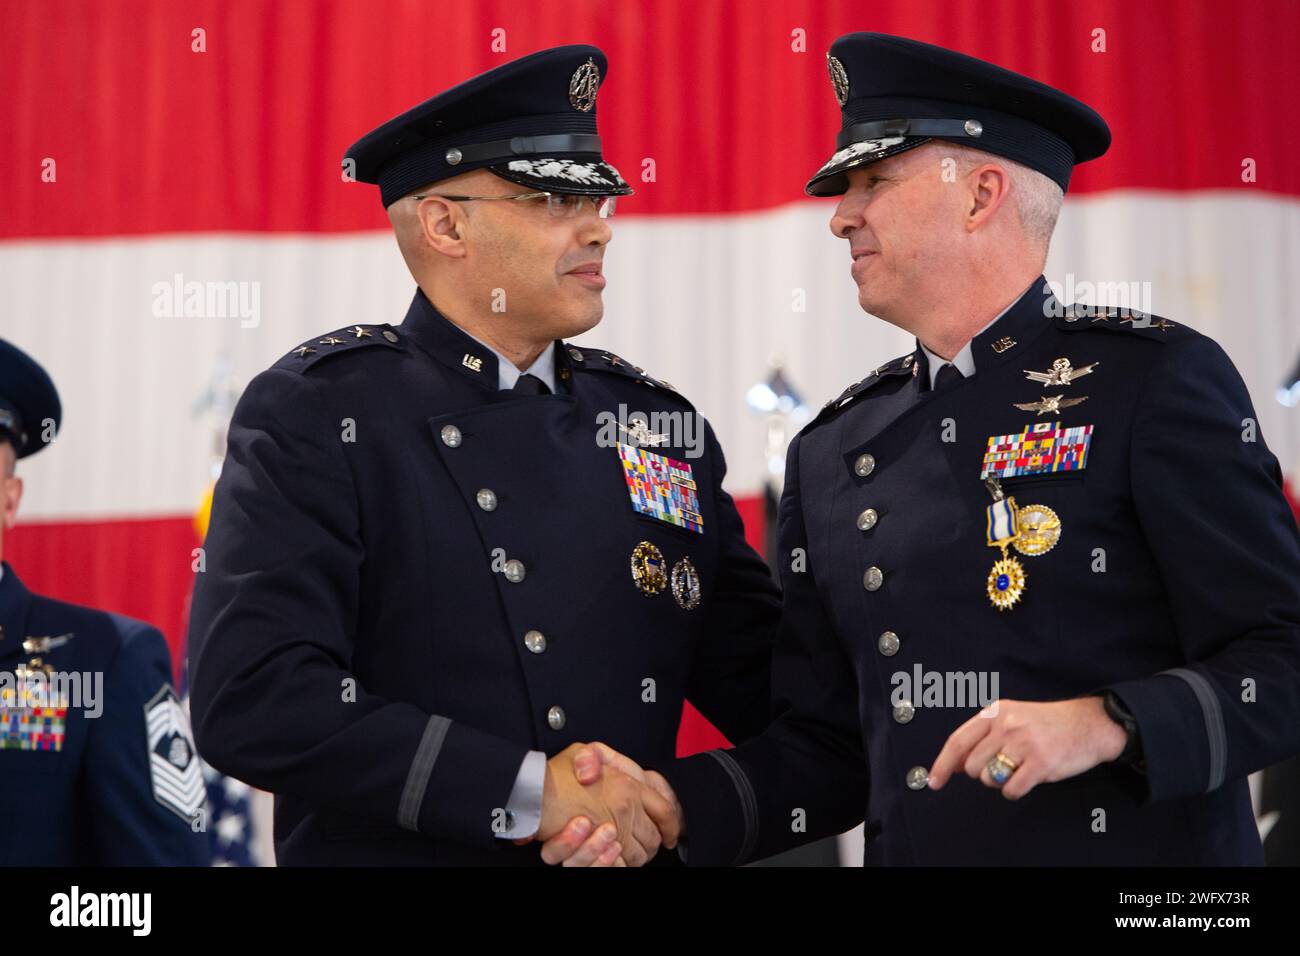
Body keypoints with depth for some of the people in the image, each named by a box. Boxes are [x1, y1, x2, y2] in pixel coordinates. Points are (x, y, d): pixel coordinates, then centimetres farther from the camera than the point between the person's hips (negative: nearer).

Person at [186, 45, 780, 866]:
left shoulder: (660, 422, 5)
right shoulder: (315, 413, -9)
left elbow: (771, 686, 7)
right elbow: (250, 702, -20)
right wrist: (530, 792, -22)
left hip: (635, 853, 5)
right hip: (396, 849, -5)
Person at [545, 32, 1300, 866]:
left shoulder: (1159, 380, -8)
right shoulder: (832, 453, 6)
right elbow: (826, 750, 7)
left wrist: (1109, 725, -25)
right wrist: (672, 804, -8)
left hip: (1146, 859, -4)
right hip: (912, 847, 5)